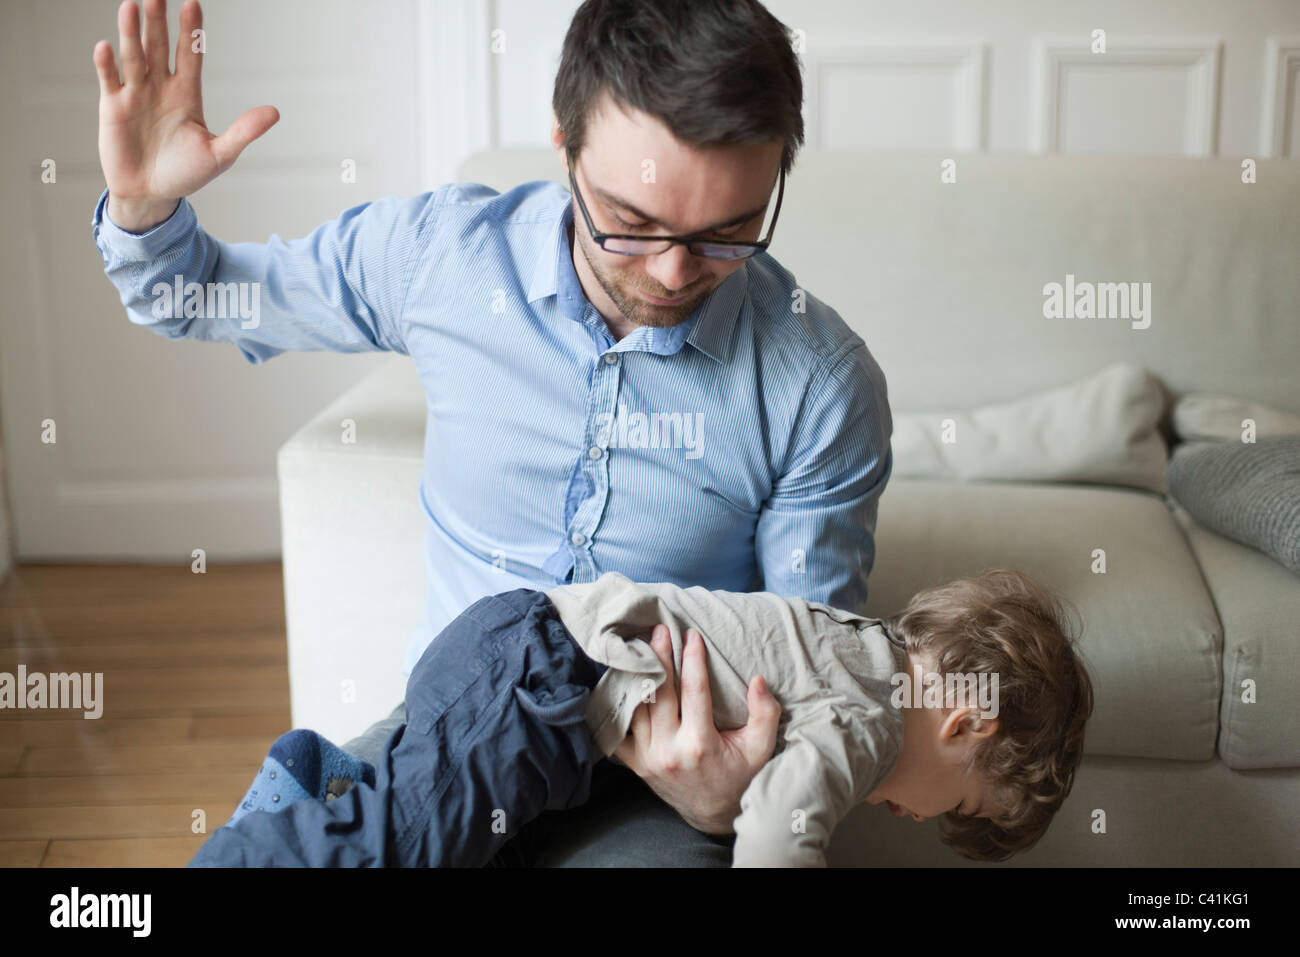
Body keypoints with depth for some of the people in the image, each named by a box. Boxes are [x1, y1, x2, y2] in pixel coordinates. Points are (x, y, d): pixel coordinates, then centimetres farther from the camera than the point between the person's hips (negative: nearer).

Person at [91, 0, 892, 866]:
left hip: (669, 762, -2)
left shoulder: (825, 384, -13)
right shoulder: (441, 249, -7)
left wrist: (735, 798, -25)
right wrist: (141, 205, -13)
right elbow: (197, 297, 9)